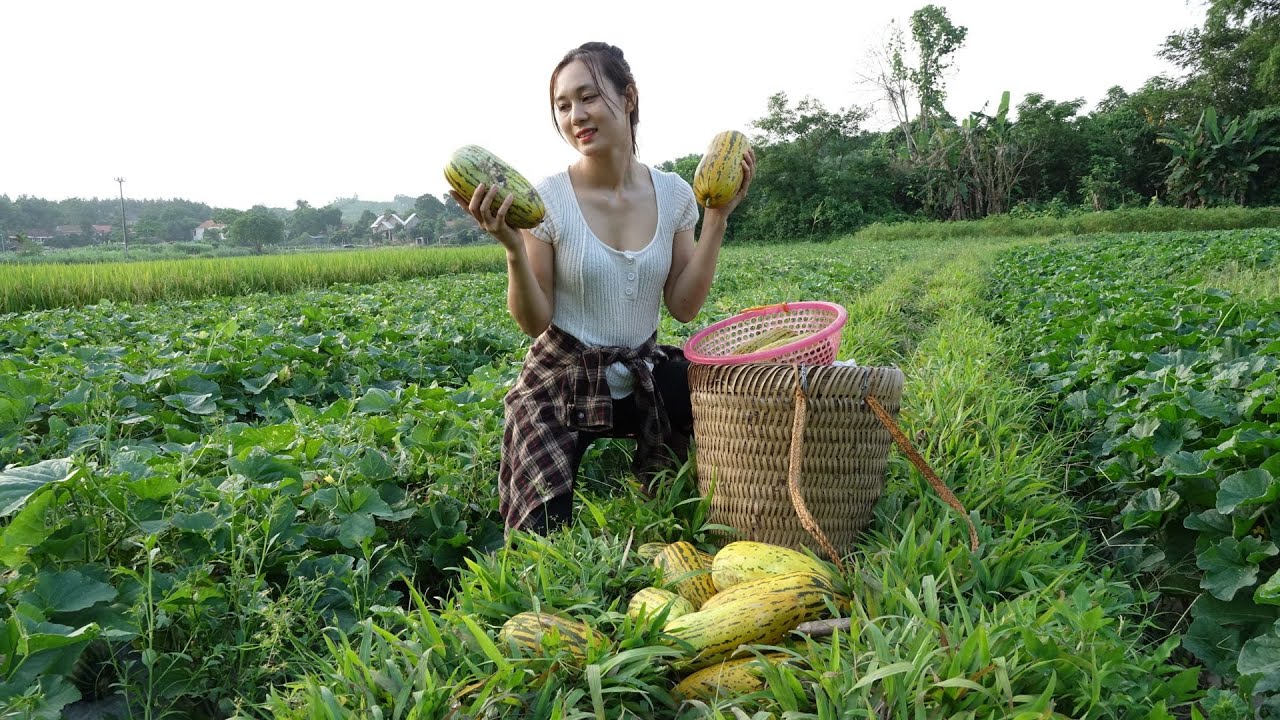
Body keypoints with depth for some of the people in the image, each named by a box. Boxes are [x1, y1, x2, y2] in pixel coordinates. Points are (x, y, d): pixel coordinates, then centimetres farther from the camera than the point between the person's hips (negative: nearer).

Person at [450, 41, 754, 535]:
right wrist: (513, 249, -27)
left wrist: (717, 219, -8)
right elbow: (534, 324, -11)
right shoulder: (545, 200, -13)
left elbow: (683, 307, -2)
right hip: (560, 385, -2)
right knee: (546, 537, -13)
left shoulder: (673, 193, -3)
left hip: (645, 378, 3)